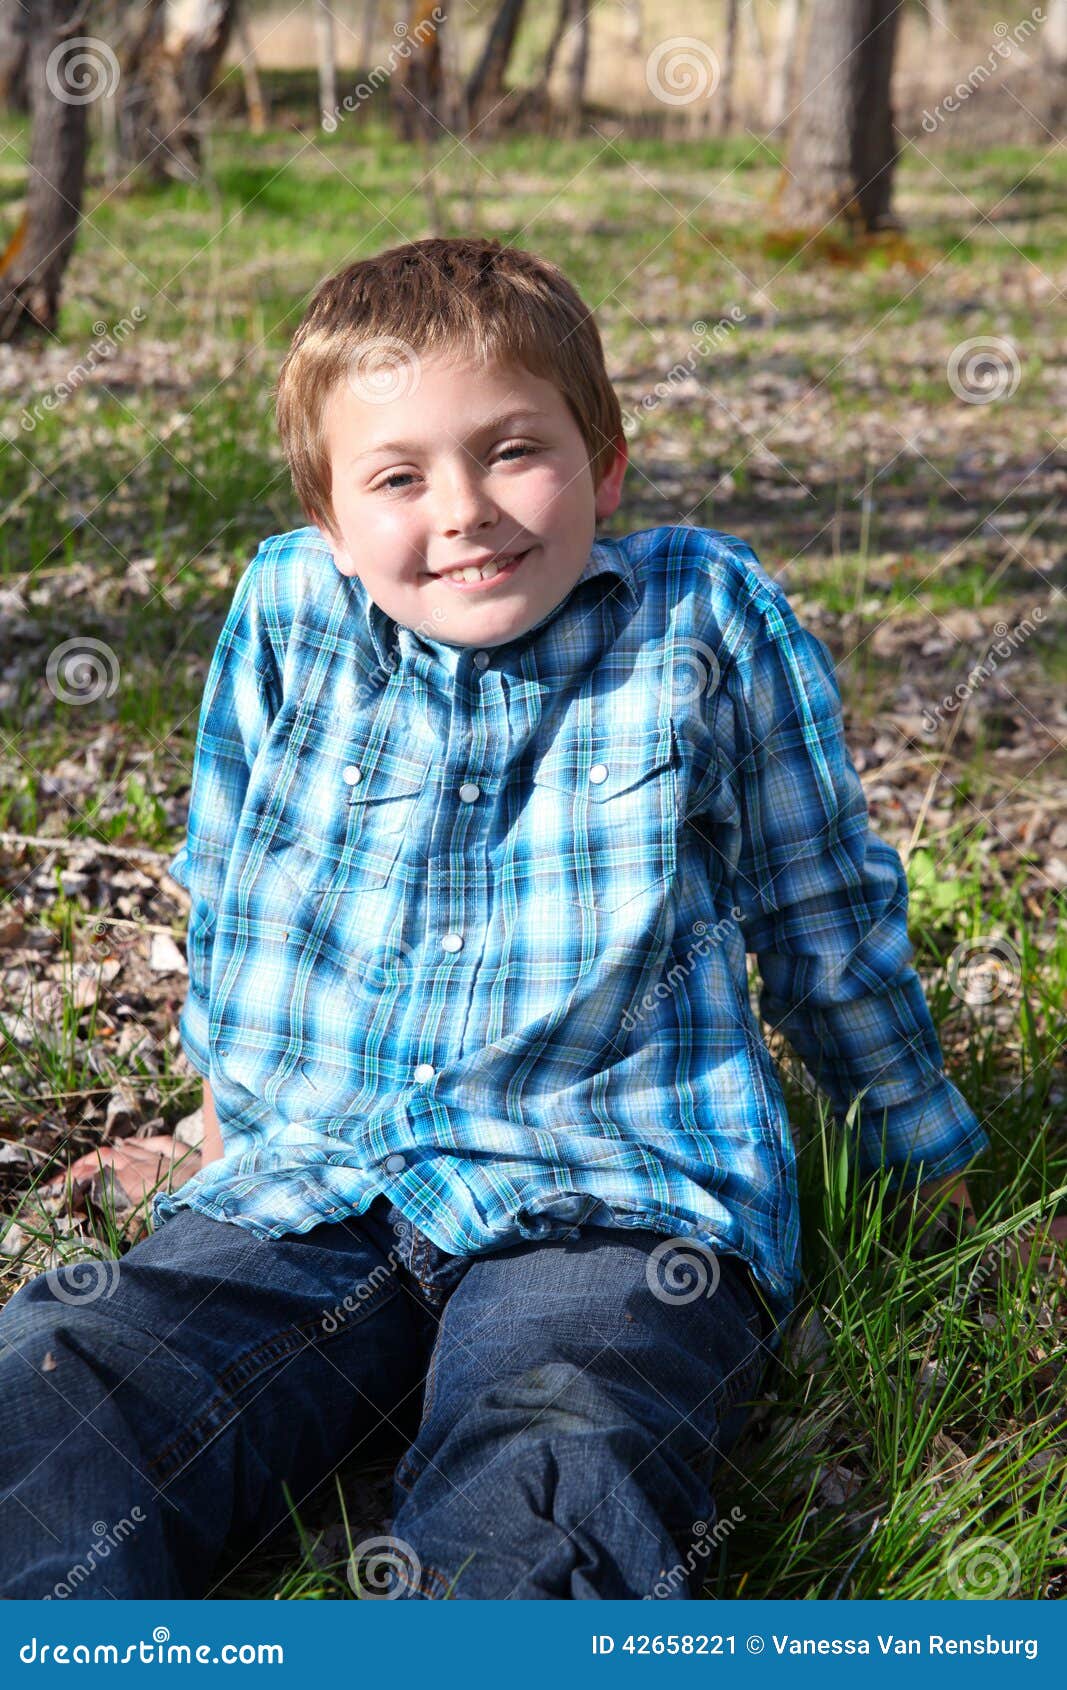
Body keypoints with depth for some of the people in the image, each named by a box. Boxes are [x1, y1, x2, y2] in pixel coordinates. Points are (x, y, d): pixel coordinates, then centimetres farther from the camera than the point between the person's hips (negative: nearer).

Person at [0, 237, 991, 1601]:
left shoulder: (710, 615, 3)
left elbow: (824, 904, 15)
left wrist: (915, 1138, 25)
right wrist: (230, 1107, 29)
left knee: (542, 1481, -34)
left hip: (616, 1191, -3)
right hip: (308, 1183, 3)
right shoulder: (286, 610, 8)